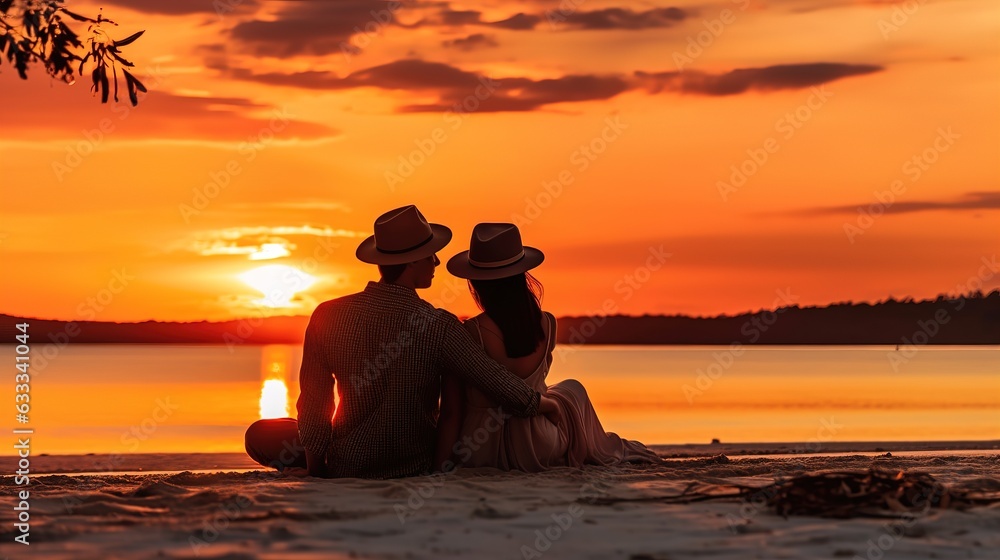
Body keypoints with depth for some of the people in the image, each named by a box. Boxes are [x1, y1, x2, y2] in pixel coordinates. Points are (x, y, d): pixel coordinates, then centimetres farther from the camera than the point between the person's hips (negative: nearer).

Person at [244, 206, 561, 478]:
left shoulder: (328, 316, -13)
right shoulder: (439, 327, -20)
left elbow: (312, 402, -7)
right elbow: (499, 384, -15)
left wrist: (314, 469, 5)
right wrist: (550, 406, 5)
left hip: (346, 468, 0)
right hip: (419, 467, 0)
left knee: (262, 435, 21)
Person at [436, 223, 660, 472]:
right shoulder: (546, 325, -11)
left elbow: (450, 413, -17)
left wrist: (440, 464, -14)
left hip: (474, 454, -1)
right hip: (534, 451, 2)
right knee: (572, 390, 35)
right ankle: (601, 452, 60)